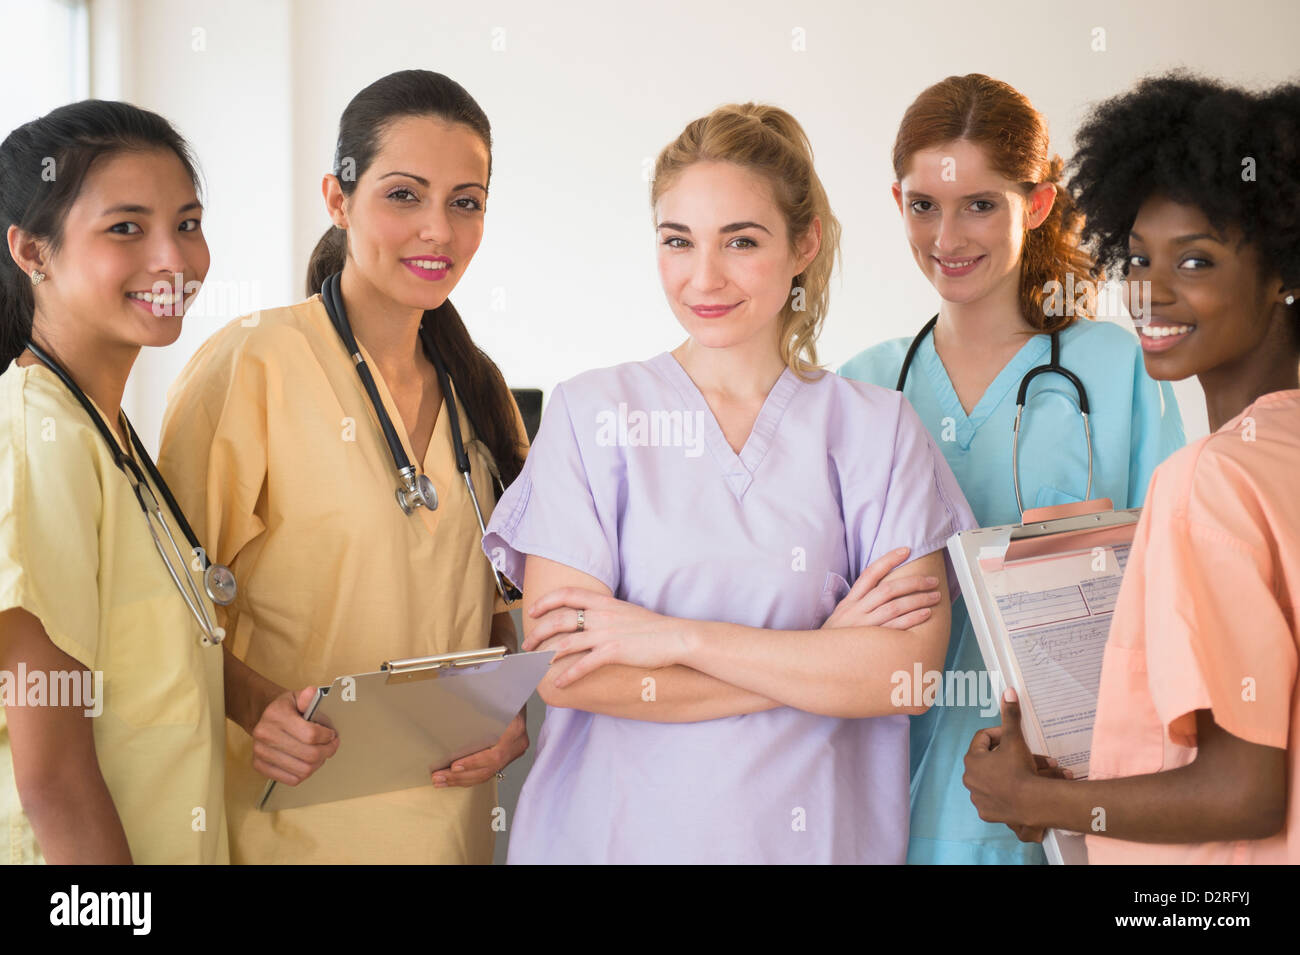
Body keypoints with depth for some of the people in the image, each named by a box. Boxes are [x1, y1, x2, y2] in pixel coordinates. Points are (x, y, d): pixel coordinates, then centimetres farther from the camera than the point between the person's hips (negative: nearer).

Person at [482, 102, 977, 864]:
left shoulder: (876, 428, 0)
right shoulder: (590, 415, -4)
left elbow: (908, 672, -10)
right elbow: (563, 671, -13)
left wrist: (679, 638, -15)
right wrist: (824, 659, -12)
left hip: (814, 831, 1)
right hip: (614, 829, -1)